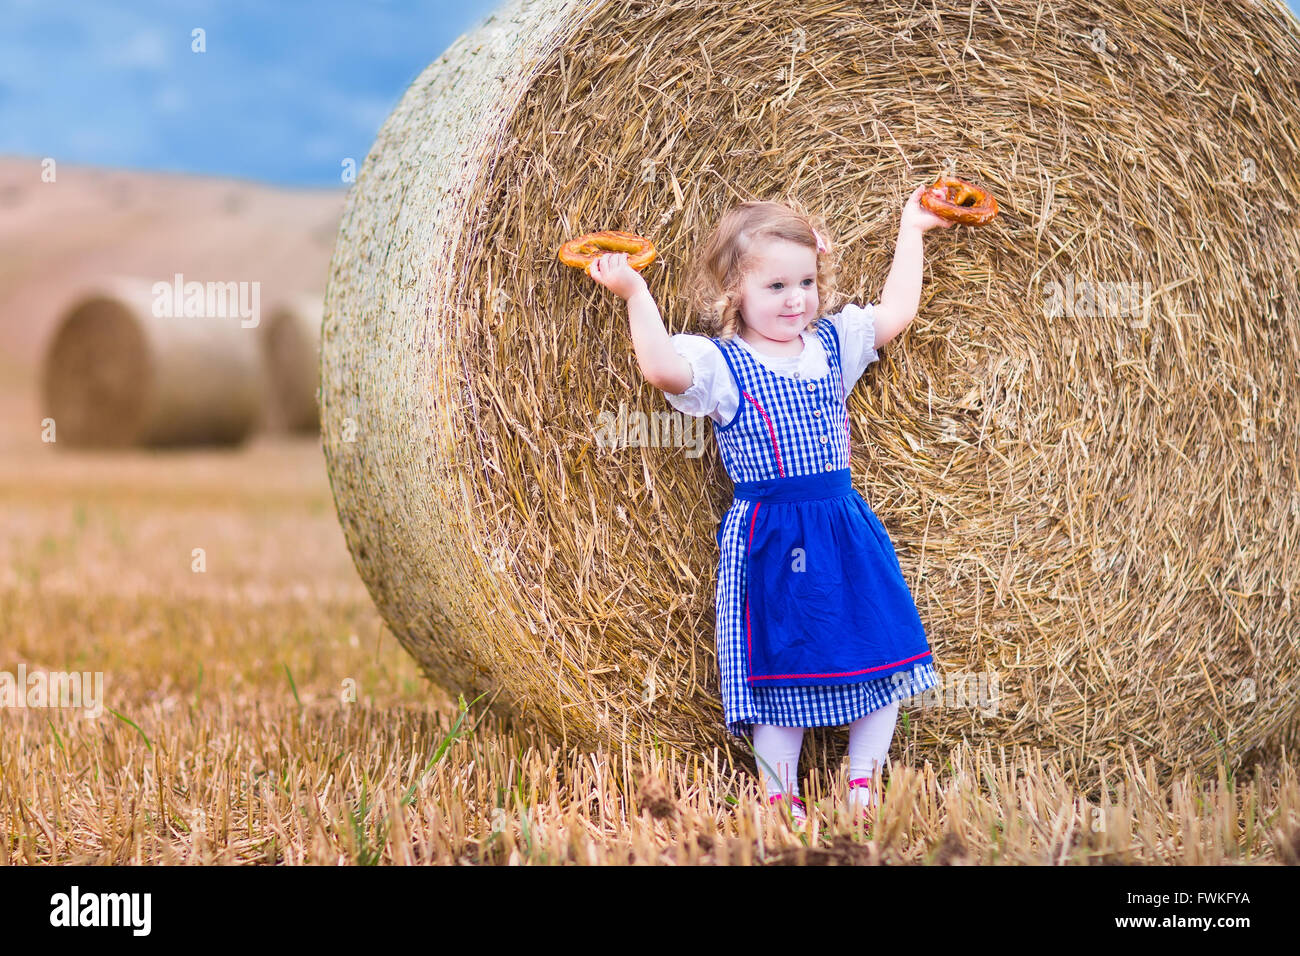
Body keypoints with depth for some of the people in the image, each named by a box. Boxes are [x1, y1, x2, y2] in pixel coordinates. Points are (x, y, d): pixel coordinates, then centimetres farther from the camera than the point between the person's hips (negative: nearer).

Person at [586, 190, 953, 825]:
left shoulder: (833, 342, 10)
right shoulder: (720, 362, -8)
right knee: (782, 667, -1)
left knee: (882, 649, 7)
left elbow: (896, 312, 15)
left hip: (845, 528, 6)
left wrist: (910, 230, 22)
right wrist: (635, 294, -23)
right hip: (769, 538, -5)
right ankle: (782, 799, 11)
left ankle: (864, 785, 20)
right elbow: (662, 368, -26)